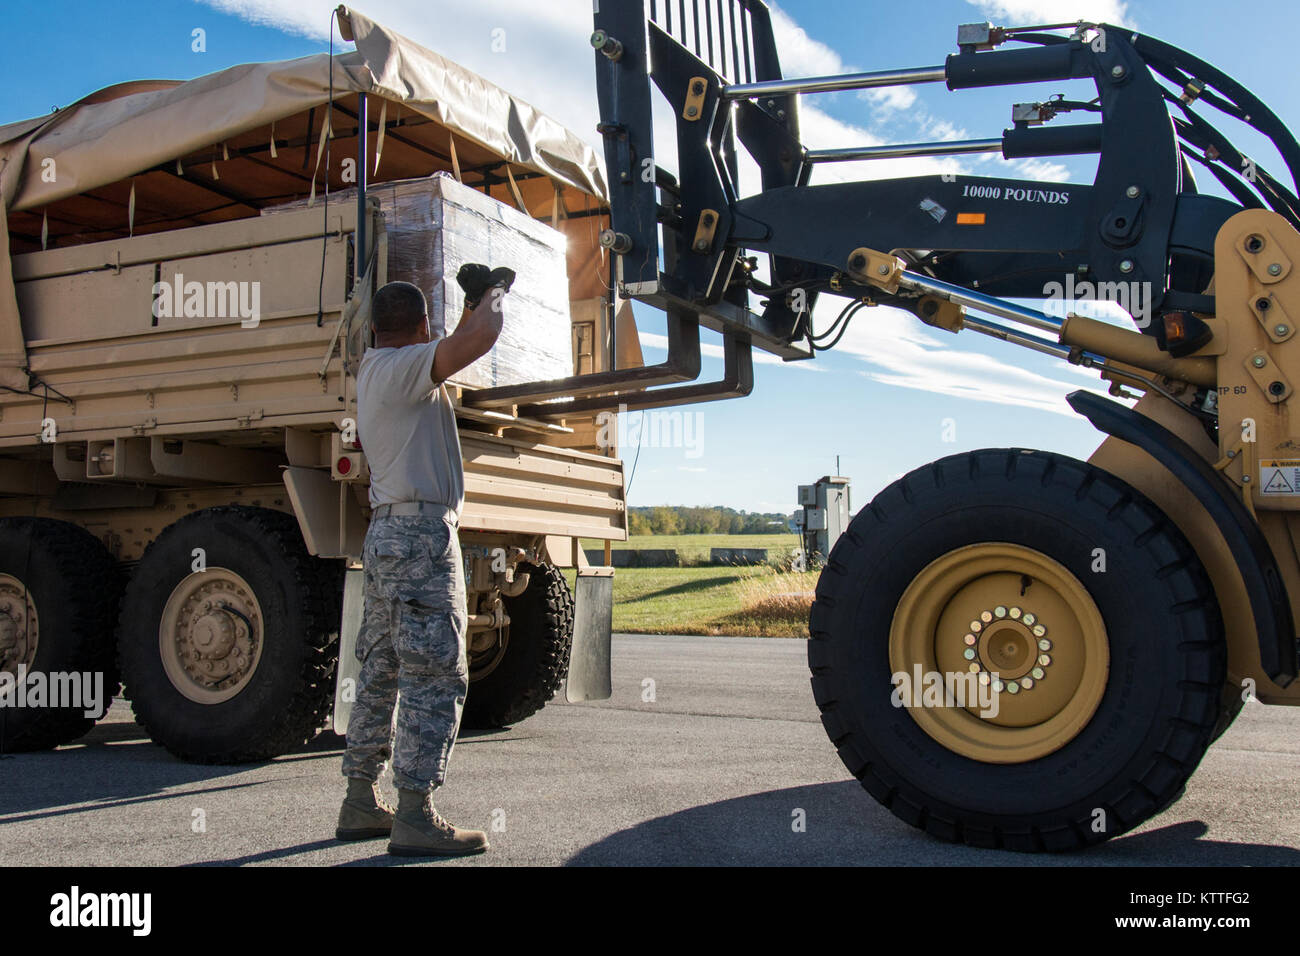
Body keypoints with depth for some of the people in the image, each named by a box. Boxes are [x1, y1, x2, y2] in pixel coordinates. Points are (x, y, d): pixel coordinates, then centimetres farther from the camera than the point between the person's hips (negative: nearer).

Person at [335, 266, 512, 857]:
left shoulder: (374, 369, 18)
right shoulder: (399, 367, -11)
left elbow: (454, 351, 32)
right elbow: (478, 340, -23)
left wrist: (475, 302, 24)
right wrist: (493, 295, -4)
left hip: (386, 535, 10)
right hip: (421, 530, -10)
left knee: (381, 675, 13)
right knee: (434, 679, -8)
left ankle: (361, 805, 20)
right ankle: (415, 818, -6)